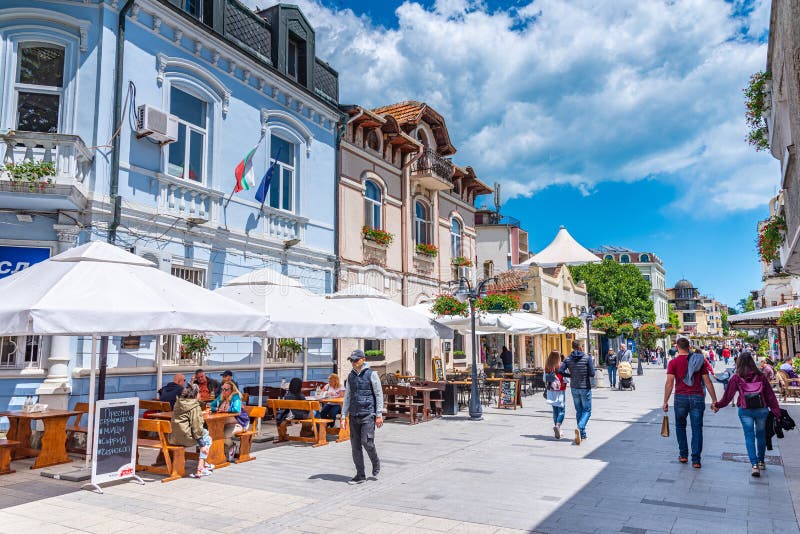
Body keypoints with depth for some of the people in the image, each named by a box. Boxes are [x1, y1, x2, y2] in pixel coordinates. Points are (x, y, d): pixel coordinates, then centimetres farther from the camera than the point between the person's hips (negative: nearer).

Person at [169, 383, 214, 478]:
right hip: (185, 438, -8)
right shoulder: (194, 407, -13)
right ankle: (199, 469, 7)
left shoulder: (178, 403, 10)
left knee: (205, 432, 27)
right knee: (207, 439, 15)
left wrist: (200, 413, 38)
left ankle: (204, 463, 35)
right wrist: (202, 444, -8)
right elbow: (196, 427, -14)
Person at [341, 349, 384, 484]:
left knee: (366, 442, -12)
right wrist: (344, 416, 9)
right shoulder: (350, 376, 11)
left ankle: (375, 462, 18)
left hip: (368, 414, -5)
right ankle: (360, 476, 13)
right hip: (354, 416, 5)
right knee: (355, 446, 4)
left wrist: (379, 415, -9)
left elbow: (379, 395, -3)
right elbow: (347, 397, 14)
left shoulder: (371, 374, -4)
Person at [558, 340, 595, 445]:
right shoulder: (587, 358, -11)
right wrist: (585, 373, 7)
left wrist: (570, 375, 5)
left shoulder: (568, 359, -2)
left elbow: (560, 371, -10)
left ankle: (582, 435, 19)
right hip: (585, 388, -3)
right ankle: (580, 428, -19)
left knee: (579, 411, 15)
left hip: (574, 388, 4)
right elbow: (592, 374, -15)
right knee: (587, 410, 6)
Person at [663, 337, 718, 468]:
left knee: (680, 427, 17)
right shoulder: (699, 361, 6)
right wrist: (714, 400, 9)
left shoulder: (673, 363, -1)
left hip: (681, 398, -1)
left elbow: (669, 383, -8)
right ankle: (696, 460, 2)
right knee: (697, 429, 4)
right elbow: (707, 382, 5)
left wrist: (665, 401, -4)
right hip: (697, 398, 1)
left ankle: (683, 455, 18)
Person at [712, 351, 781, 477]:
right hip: (762, 409, 2)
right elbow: (770, 395, 3)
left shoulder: (736, 378, -2)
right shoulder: (760, 376, 2)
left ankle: (754, 465, -9)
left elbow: (728, 396, 0)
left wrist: (717, 405, 14)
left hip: (745, 411, -2)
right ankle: (761, 462, 31)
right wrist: (777, 412, 6)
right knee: (761, 435, 18)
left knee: (749, 437, 2)